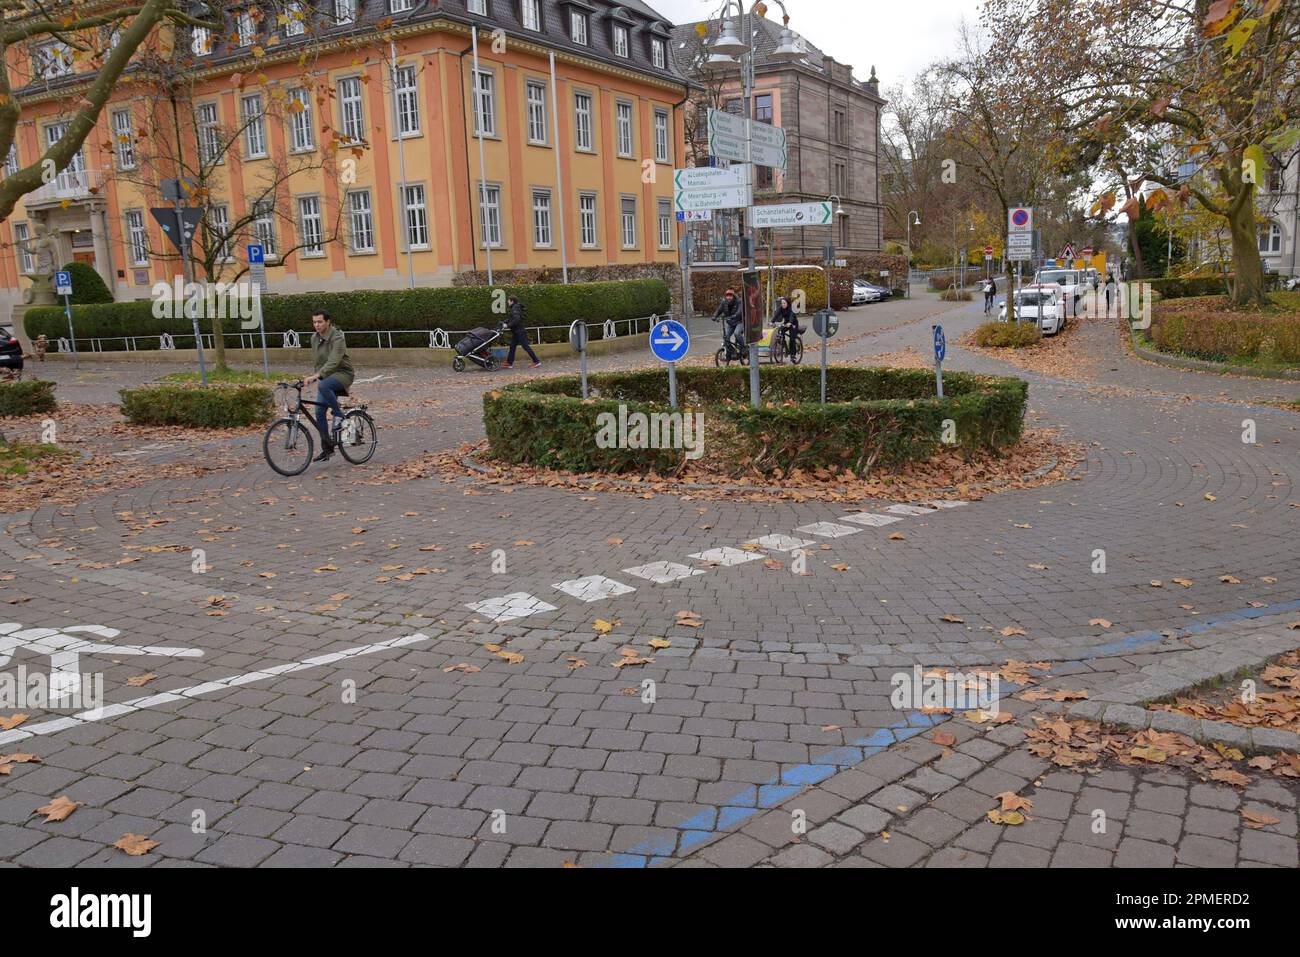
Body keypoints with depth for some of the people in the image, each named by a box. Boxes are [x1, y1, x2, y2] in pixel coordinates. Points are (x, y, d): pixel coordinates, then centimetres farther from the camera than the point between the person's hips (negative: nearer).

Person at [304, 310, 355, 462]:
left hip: (343, 374, -8)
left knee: (324, 386, -39)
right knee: (319, 413, -1)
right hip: (326, 378, 8)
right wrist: (316, 377, 17)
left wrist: (316, 376, -43)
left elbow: (333, 362, -32)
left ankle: (339, 414, -17)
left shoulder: (337, 338, -19)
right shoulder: (314, 338, 6)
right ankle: (327, 449, 8)